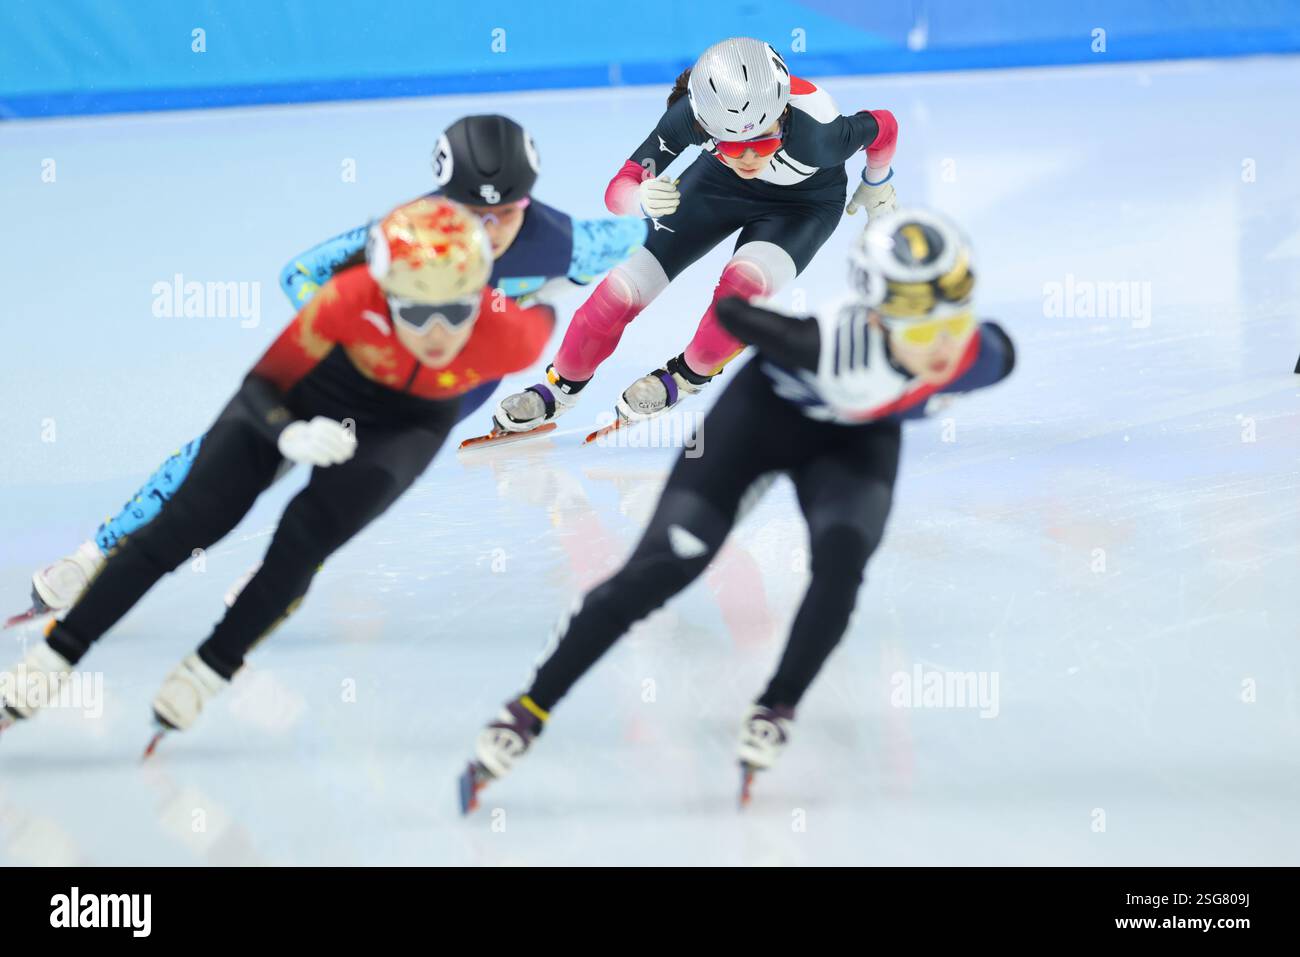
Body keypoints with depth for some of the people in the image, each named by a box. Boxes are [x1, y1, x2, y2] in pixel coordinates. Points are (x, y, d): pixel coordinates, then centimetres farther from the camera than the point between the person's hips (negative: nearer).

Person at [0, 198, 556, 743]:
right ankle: (56, 653, -1)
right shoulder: (351, 300, -39)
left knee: (309, 533, -21)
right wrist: (289, 433, -44)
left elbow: (546, 313, -10)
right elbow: (263, 380, -25)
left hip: (409, 422, 1)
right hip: (312, 387, -1)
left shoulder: (509, 338, -36)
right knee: (192, 518, -10)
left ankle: (211, 667, 0)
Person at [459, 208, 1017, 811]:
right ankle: (527, 712, -1)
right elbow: (730, 306, -27)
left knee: (841, 560, -24)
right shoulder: (831, 346, -43)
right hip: (767, 410, -3)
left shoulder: (984, 358, -30)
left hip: (858, 440, 3)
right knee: (663, 567, -10)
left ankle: (774, 713, -2)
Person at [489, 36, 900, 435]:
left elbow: (885, 127, -20)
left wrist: (877, 185, 1)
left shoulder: (816, 131, -41)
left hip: (805, 202, -2)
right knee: (623, 290, -4)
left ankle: (688, 376, 0)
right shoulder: (690, 114, -37)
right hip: (720, 182, 2)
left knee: (744, 282, -30)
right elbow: (618, 191, -31)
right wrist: (643, 199, -55)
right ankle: (561, 386, 23)